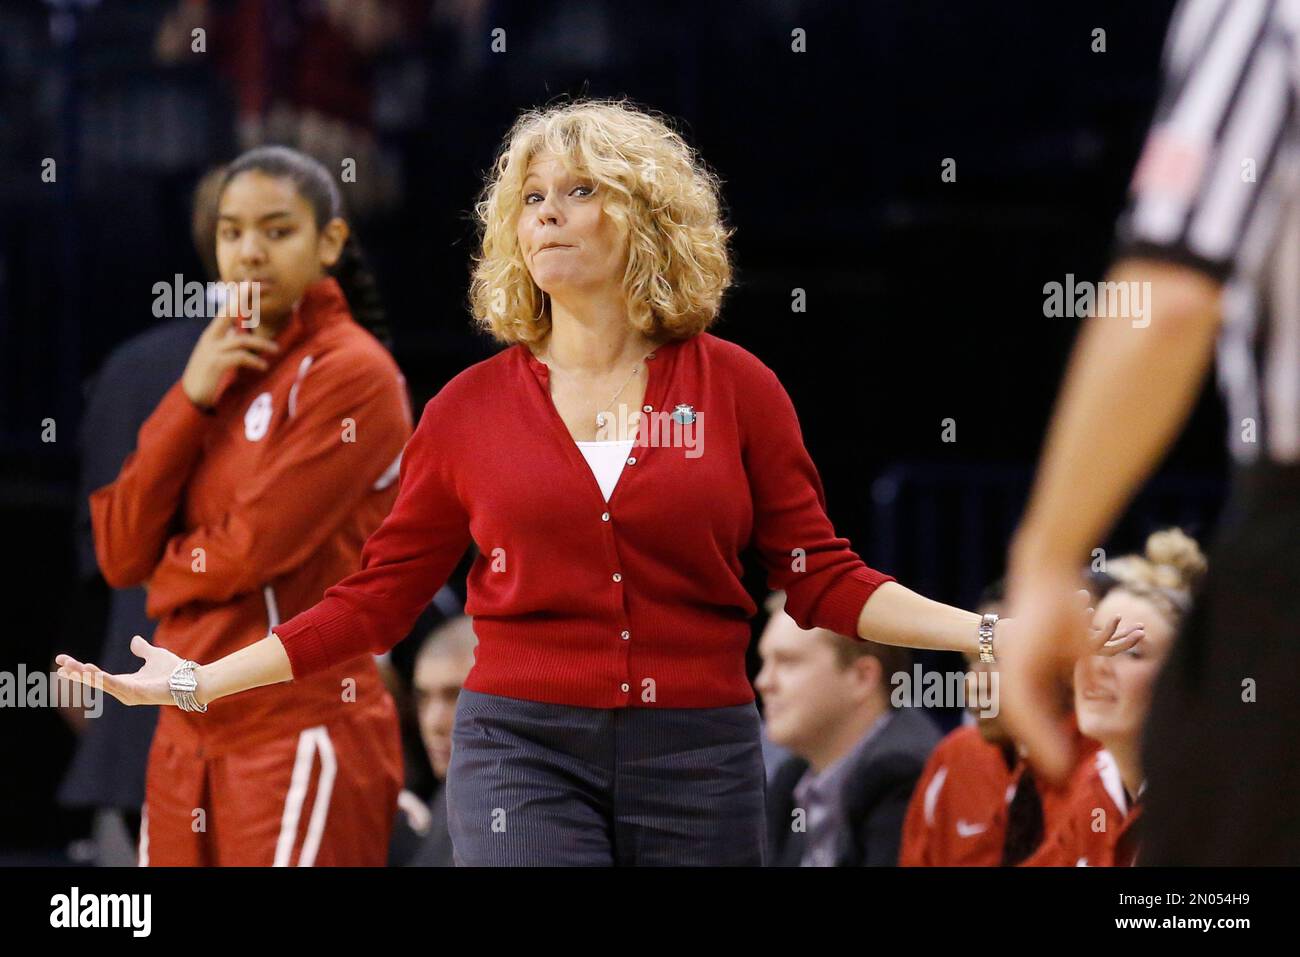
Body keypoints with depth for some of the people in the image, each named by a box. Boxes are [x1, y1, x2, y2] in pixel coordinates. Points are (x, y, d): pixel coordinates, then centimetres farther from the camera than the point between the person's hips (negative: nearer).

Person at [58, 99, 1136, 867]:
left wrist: (990, 632, -7)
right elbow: (378, 597, 9)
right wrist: (199, 682, 4)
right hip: (527, 751, -1)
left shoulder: (733, 387, 5)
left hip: (699, 757, 1)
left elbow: (822, 579, 4)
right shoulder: (473, 407, 5)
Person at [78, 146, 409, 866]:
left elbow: (254, 548, -16)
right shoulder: (221, 369, 15)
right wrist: (191, 400, -5)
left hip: (301, 736, -8)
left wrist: (170, 571, 5)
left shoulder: (351, 374, -8)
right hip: (189, 739, 8)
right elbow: (120, 550, 5)